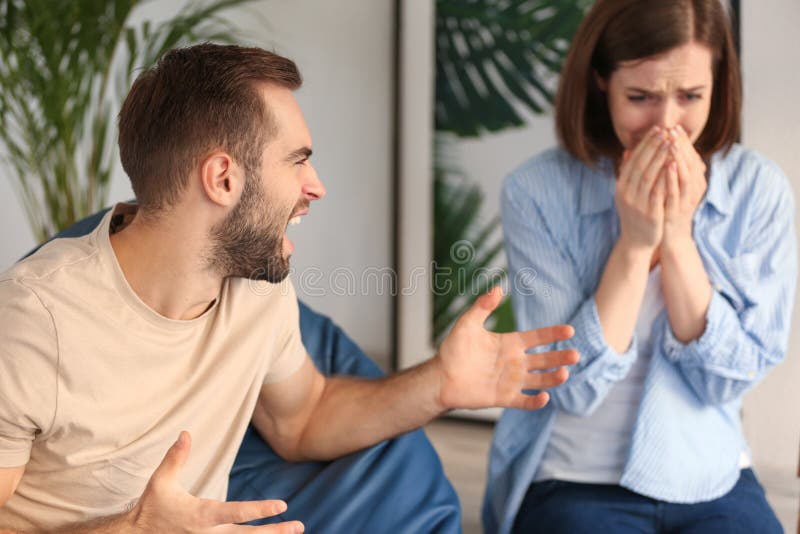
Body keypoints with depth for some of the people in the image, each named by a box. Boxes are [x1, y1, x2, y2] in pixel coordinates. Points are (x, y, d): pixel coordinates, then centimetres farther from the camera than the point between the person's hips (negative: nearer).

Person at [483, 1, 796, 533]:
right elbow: (572, 386, -12)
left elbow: (728, 378, -7)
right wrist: (633, 244, -20)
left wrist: (677, 238, -17)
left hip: (715, 484, 2)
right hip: (574, 485, -2)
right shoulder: (537, 190, -11)